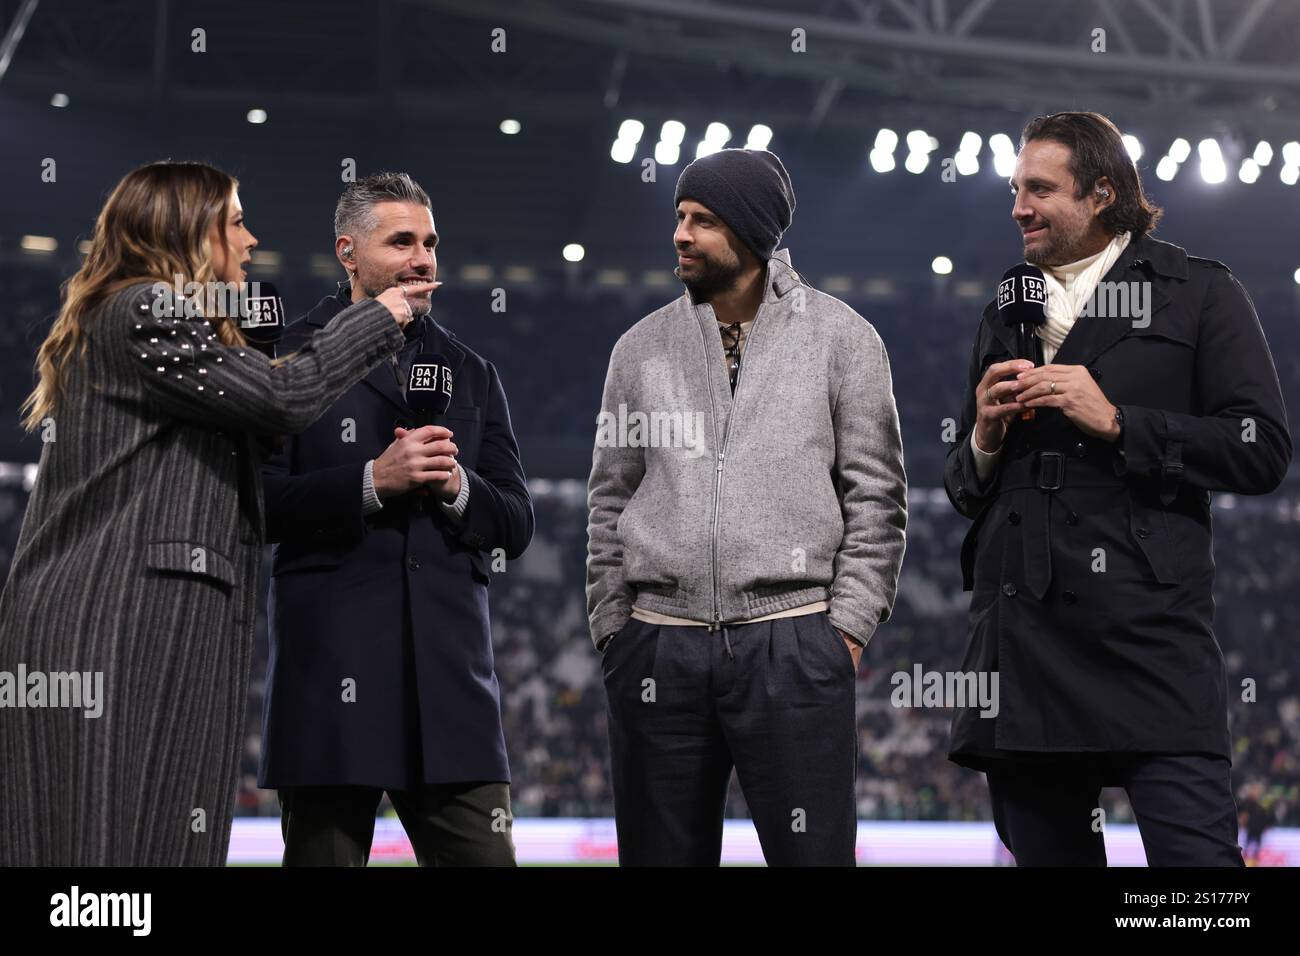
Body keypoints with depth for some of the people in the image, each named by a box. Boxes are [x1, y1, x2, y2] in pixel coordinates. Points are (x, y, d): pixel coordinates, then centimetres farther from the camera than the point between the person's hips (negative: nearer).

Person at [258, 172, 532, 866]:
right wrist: (373, 482, -13)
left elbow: (515, 527, 14)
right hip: (331, 673, -3)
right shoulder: (290, 358, 5)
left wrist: (458, 487, -5)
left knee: (485, 855, -3)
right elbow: (259, 503, -6)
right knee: (325, 852, 1)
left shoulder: (470, 373, 19)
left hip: (450, 671, 3)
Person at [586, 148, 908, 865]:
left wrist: (847, 626, -5)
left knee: (814, 851, -4)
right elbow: (609, 503, 15)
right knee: (660, 852, 6)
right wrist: (612, 628, 8)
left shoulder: (840, 337, 4)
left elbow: (876, 495, 2)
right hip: (657, 649, 3)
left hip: (793, 646, -3)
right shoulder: (642, 347, 12)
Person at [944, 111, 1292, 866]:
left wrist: (1118, 423, -10)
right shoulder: (1007, 316, 21)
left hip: (1147, 628, -5)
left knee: (1194, 850, -13)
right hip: (1023, 634, 5)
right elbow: (965, 492, 24)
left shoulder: (1198, 294, 6)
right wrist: (985, 438, 2)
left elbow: (1263, 452, -4)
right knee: (1047, 851, 8)